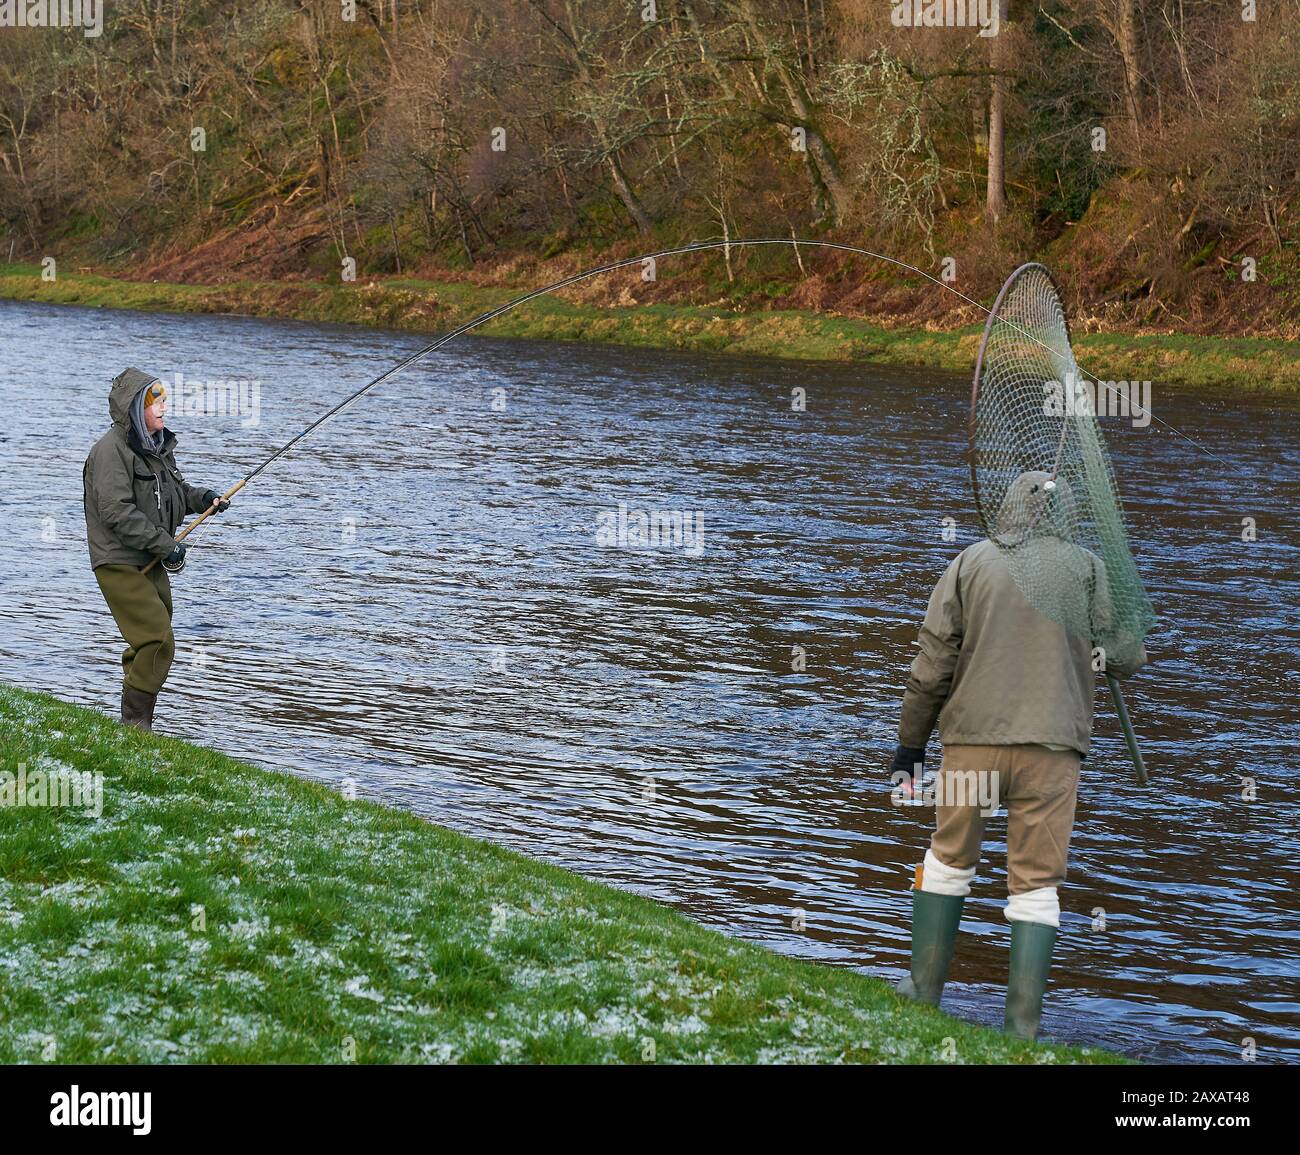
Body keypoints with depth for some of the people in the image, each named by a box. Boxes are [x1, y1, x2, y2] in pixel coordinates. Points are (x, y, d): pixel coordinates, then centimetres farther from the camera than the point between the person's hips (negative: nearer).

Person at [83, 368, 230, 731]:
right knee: (158, 642, -15)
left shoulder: (159, 446, 13)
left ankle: (133, 726, 25)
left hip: (151, 564, 9)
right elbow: (117, 512, -24)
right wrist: (166, 544, -23)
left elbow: (173, 492, 26)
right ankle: (134, 726, -6)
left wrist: (202, 498, 4)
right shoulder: (111, 450, -16)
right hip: (120, 564, -9)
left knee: (148, 645, 14)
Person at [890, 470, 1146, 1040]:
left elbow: (932, 663, 3)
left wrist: (910, 741, 11)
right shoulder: (1086, 569, 3)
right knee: (1036, 884, 3)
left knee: (950, 859, 18)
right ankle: (1021, 1026, -1)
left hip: (972, 737, 1)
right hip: (1052, 743, -1)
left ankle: (924, 989, 21)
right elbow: (1127, 657, 3)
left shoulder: (971, 562, 4)